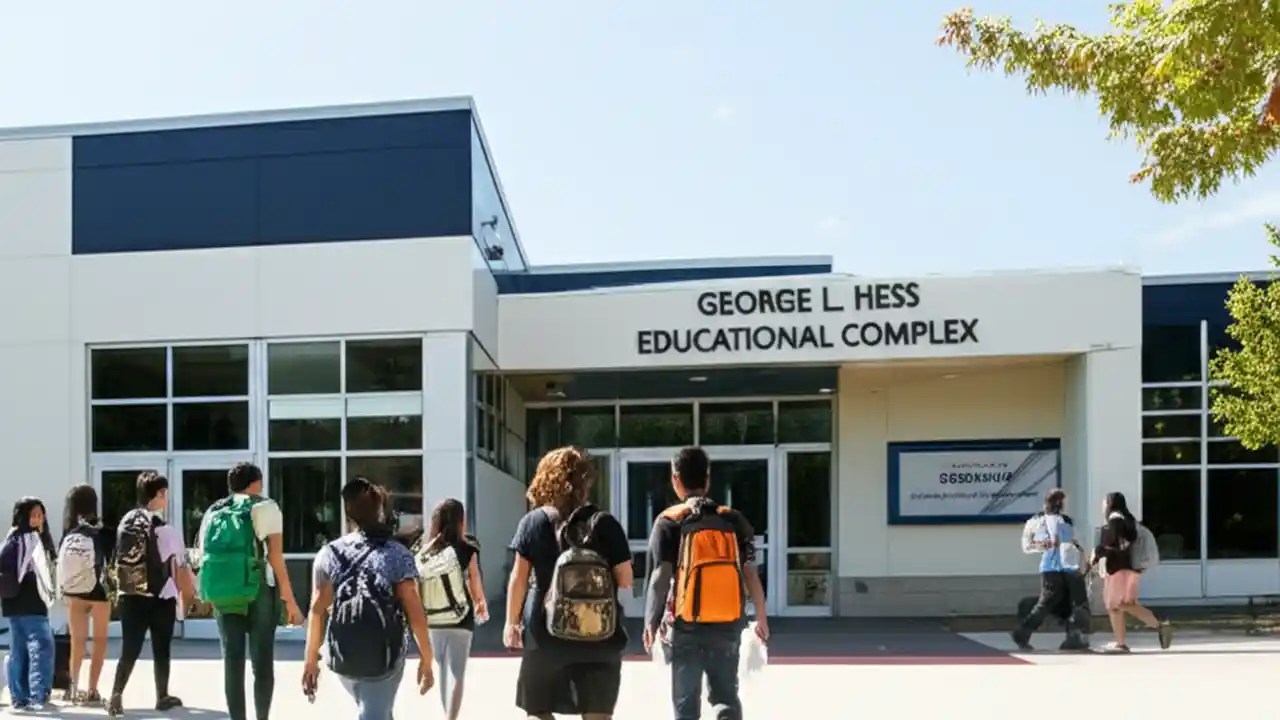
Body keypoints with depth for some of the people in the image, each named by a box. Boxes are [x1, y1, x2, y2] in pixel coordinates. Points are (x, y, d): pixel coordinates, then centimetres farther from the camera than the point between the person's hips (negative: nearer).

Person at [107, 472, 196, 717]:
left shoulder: (125, 524, 2)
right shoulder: (168, 530, -12)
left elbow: (120, 561, 9)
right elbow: (180, 569, -6)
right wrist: (189, 593, 9)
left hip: (130, 597, 4)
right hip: (161, 599, -4)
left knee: (129, 650, 7)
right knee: (161, 650, 9)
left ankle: (115, 697, -3)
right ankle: (162, 697, 18)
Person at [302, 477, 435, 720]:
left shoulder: (329, 554, -2)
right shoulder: (397, 555, -10)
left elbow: (317, 611, -4)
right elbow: (415, 613, -11)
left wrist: (311, 660, 3)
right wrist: (426, 659, -2)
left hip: (341, 656, 4)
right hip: (383, 657, -4)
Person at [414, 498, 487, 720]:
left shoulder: (420, 550, -4)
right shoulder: (466, 551, -10)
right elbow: (476, 587, -1)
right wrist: (482, 606, 20)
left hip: (431, 621, 4)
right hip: (459, 620, -4)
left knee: (444, 671, 21)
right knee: (456, 674, 2)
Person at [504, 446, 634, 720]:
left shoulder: (532, 522, -1)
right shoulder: (605, 523, -3)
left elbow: (519, 578, 0)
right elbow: (625, 580, -1)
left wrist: (512, 622, 10)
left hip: (544, 632, 1)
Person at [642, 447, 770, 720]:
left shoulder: (669, 522, -5)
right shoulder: (733, 519, 3)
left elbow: (660, 577, -10)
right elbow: (751, 574, 1)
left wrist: (651, 622, -2)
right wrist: (761, 619, 9)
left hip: (687, 626, -2)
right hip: (728, 625, 2)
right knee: (725, 694, 16)